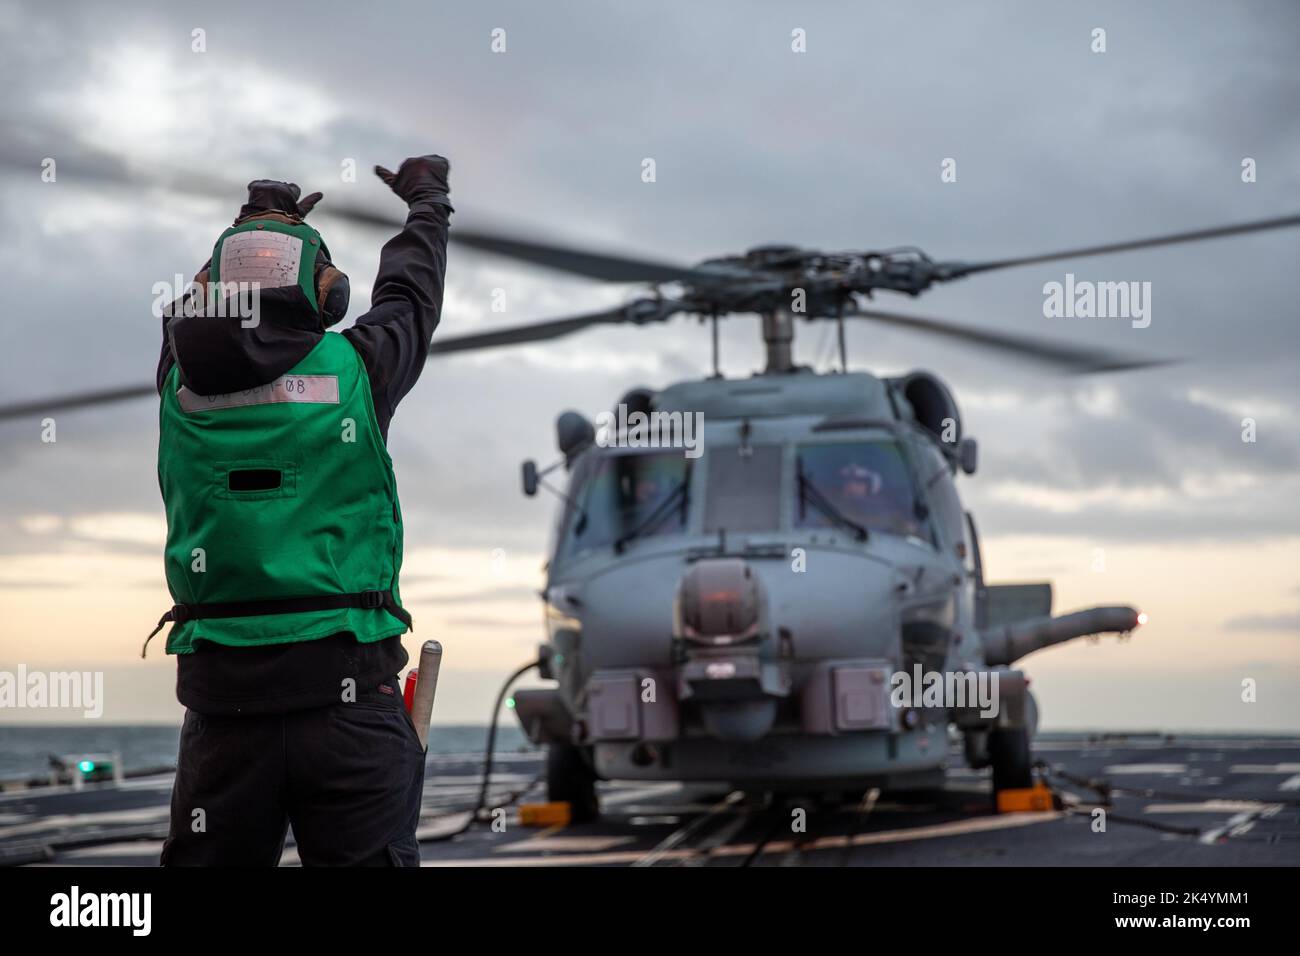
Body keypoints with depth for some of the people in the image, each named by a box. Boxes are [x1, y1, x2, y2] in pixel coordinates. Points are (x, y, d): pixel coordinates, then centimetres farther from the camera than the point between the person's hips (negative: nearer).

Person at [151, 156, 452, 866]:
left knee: (212, 861, 11)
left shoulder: (180, 382, 3)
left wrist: (256, 221, 44)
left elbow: (193, 309, 27)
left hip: (220, 700, 3)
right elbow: (410, 289, 17)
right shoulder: (352, 370, -3)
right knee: (366, 858, 1)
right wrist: (426, 195, 38)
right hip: (345, 693, -3)